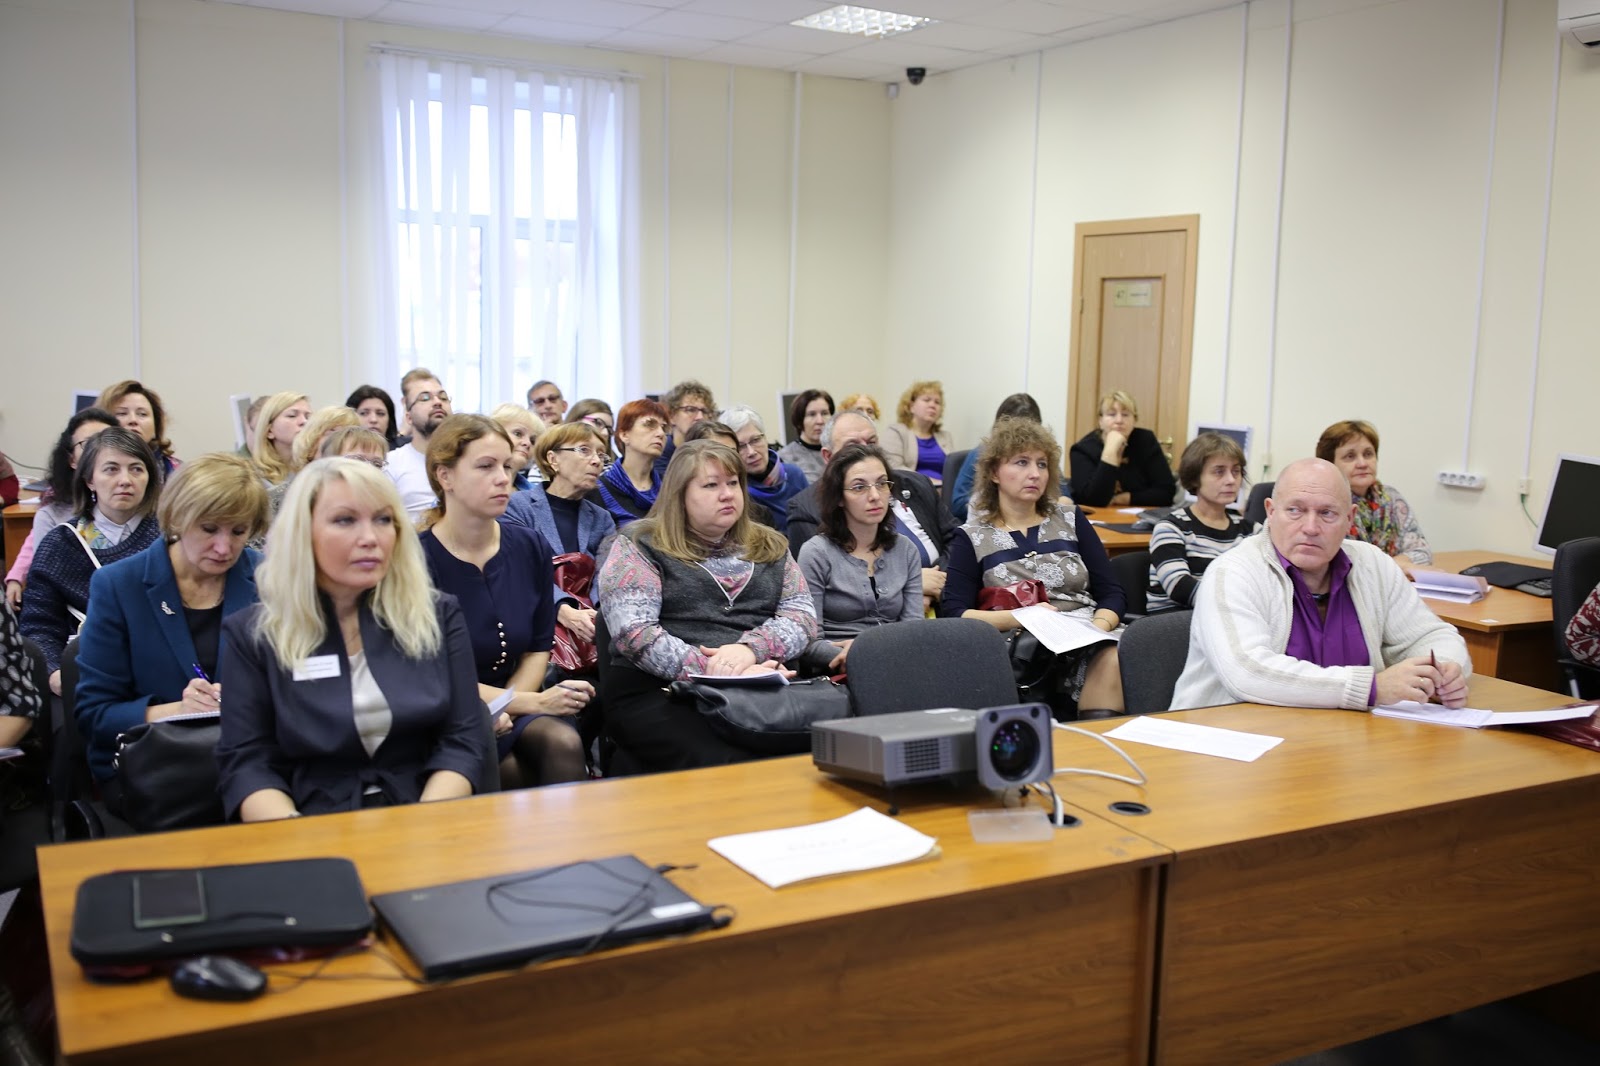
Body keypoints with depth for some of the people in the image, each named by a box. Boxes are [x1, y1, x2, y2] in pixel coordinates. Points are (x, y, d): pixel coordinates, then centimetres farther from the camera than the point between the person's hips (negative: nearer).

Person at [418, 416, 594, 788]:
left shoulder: (531, 547, 3)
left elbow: (538, 648, 9)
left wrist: (508, 708, -10)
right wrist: (532, 703, -19)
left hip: (516, 699, 4)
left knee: (565, 744, -27)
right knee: (516, 775, -31)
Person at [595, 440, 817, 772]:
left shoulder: (770, 547, 21)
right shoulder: (637, 548, 7)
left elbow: (802, 615, 9)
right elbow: (634, 633, -6)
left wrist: (750, 648, -12)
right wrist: (712, 670, -17)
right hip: (659, 690, -4)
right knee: (726, 768, -34)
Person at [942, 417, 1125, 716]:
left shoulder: (1070, 519, 18)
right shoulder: (972, 538, 11)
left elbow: (1112, 593, 14)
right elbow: (953, 613, -1)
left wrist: (1099, 626, -8)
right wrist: (1021, 618, -15)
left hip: (1087, 638, 3)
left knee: (1114, 660, -34)